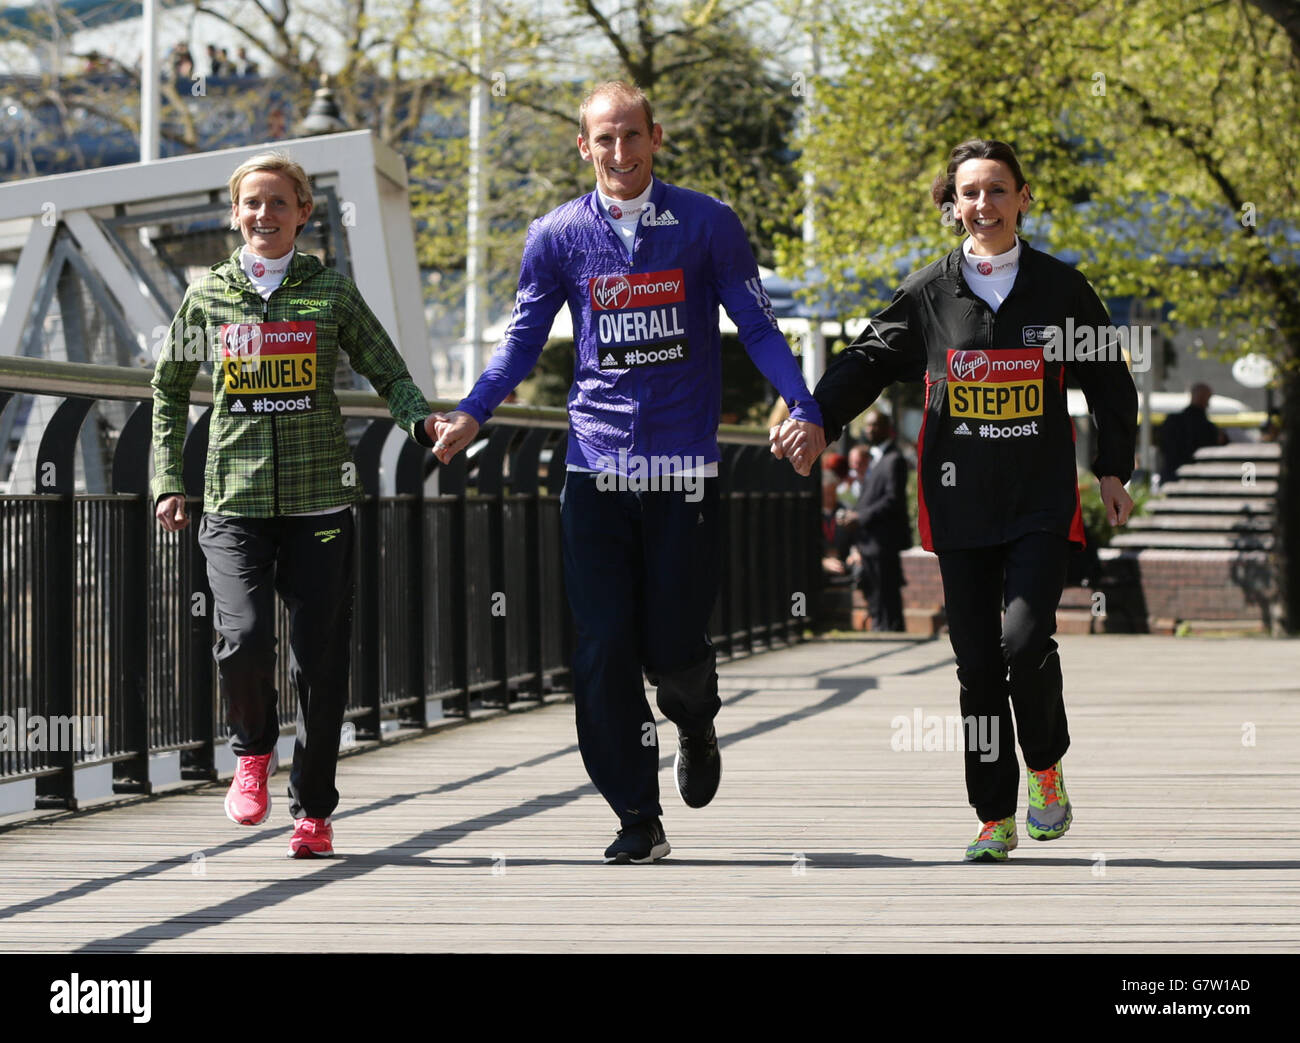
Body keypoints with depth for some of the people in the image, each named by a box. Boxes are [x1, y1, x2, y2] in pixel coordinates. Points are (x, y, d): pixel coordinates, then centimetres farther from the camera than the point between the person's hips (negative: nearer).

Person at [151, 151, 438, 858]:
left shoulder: (331, 292, 6)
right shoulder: (207, 296, 10)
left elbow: (390, 375, 8)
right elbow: (169, 390, 20)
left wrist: (422, 421, -13)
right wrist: (167, 481, 12)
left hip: (319, 500, 0)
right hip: (234, 501, 0)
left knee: (320, 661, -2)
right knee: (243, 639, -18)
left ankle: (313, 810, 12)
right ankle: (253, 750, 13)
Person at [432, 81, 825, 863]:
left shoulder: (707, 225, 2)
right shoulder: (559, 236, 7)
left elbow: (758, 327, 2)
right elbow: (523, 341, 10)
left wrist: (804, 409, -13)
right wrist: (471, 415, -6)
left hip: (685, 469, -2)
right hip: (597, 468, 2)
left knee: (674, 646, -2)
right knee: (604, 651, -4)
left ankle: (697, 729, 35)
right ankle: (638, 820, 5)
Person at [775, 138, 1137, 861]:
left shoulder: (1060, 287, 1)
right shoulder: (929, 293, 3)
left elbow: (1109, 382, 10)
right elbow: (869, 361, 3)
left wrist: (1115, 471, 10)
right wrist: (816, 417, -13)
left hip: (1041, 503, -2)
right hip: (960, 503, 2)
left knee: (1025, 643, -17)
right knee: (978, 663, 3)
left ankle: (1047, 770, 10)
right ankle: (997, 818, 13)